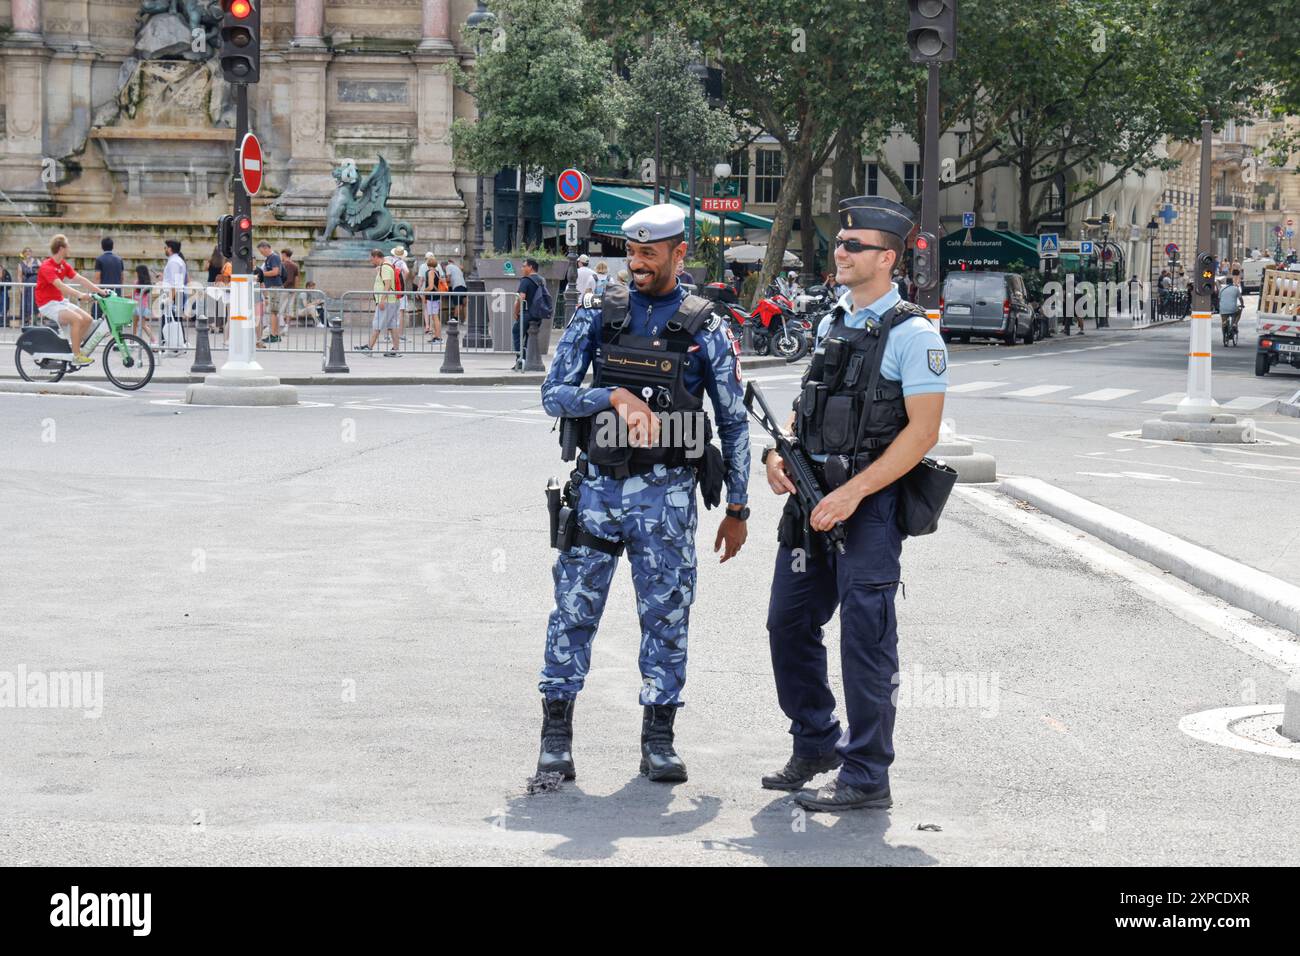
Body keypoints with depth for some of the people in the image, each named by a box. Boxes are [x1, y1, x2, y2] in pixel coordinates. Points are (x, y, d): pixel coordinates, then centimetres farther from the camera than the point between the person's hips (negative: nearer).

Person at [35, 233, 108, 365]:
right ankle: (76, 355, -22)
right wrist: (80, 295, -43)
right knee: (77, 319, -27)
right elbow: (60, 285, -32)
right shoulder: (47, 267, -19)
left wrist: (100, 291, -7)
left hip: (60, 301, 8)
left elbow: (81, 279, 3)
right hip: (47, 304, -8)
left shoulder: (64, 265, 8)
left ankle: (76, 348, 7)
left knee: (87, 318, -7)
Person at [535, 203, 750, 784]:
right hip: (598, 485, 1)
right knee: (573, 610, 2)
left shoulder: (705, 331, 2)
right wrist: (615, 396, -17)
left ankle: (658, 741, 14)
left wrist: (737, 508, 4)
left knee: (667, 615, 3)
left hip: (667, 495, -1)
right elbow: (553, 395, 1)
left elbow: (734, 422, 6)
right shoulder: (596, 317, 5)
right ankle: (556, 735, 11)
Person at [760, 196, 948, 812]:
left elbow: (923, 430, -15)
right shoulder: (832, 323, 14)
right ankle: (816, 744, 29)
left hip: (869, 503, -8)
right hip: (810, 494, 8)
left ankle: (866, 776, 5)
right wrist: (779, 452, 3)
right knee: (789, 623, 12)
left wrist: (852, 492, -20)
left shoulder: (912, 334, -10)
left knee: (865, 638, -3)